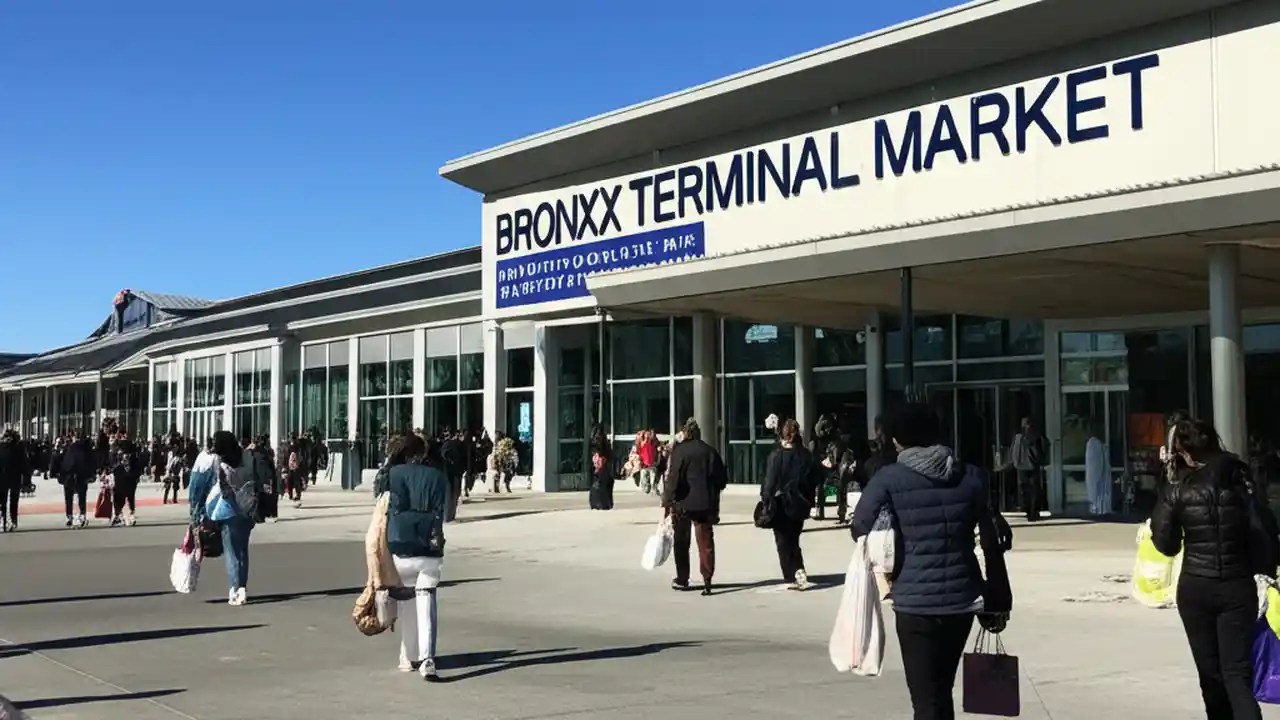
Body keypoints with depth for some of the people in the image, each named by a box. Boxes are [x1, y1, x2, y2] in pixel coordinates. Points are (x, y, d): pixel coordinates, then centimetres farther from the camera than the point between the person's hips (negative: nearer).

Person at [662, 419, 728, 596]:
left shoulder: (679, 450, -7)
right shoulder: (710, 451, 5)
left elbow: (672, 477, -14)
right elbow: (722, 479, 6)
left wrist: (667, 502, -10)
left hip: (683, 503, -2)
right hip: (706, 503, 3)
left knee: (681, 543, 11)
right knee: (706, 543, 4)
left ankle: (682, 579, 19)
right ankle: (707, 580, -6)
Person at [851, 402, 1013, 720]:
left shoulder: (889, 479, -8)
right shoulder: (973, 477, 3)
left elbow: (860, 529, -4)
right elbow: (994, 542, 6)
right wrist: (998, 600, 12)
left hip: (915, 601, -4)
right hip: (964, 598, 4)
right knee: (941, 691, 23)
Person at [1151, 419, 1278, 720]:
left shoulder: (1176, 491, -6)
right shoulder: (1240, 480, -3)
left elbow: (1166, 544, -1)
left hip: (1195, 589, 0)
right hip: (1238, 588, 0)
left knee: (1210, 670, 15)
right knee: (1237, 671, -1)